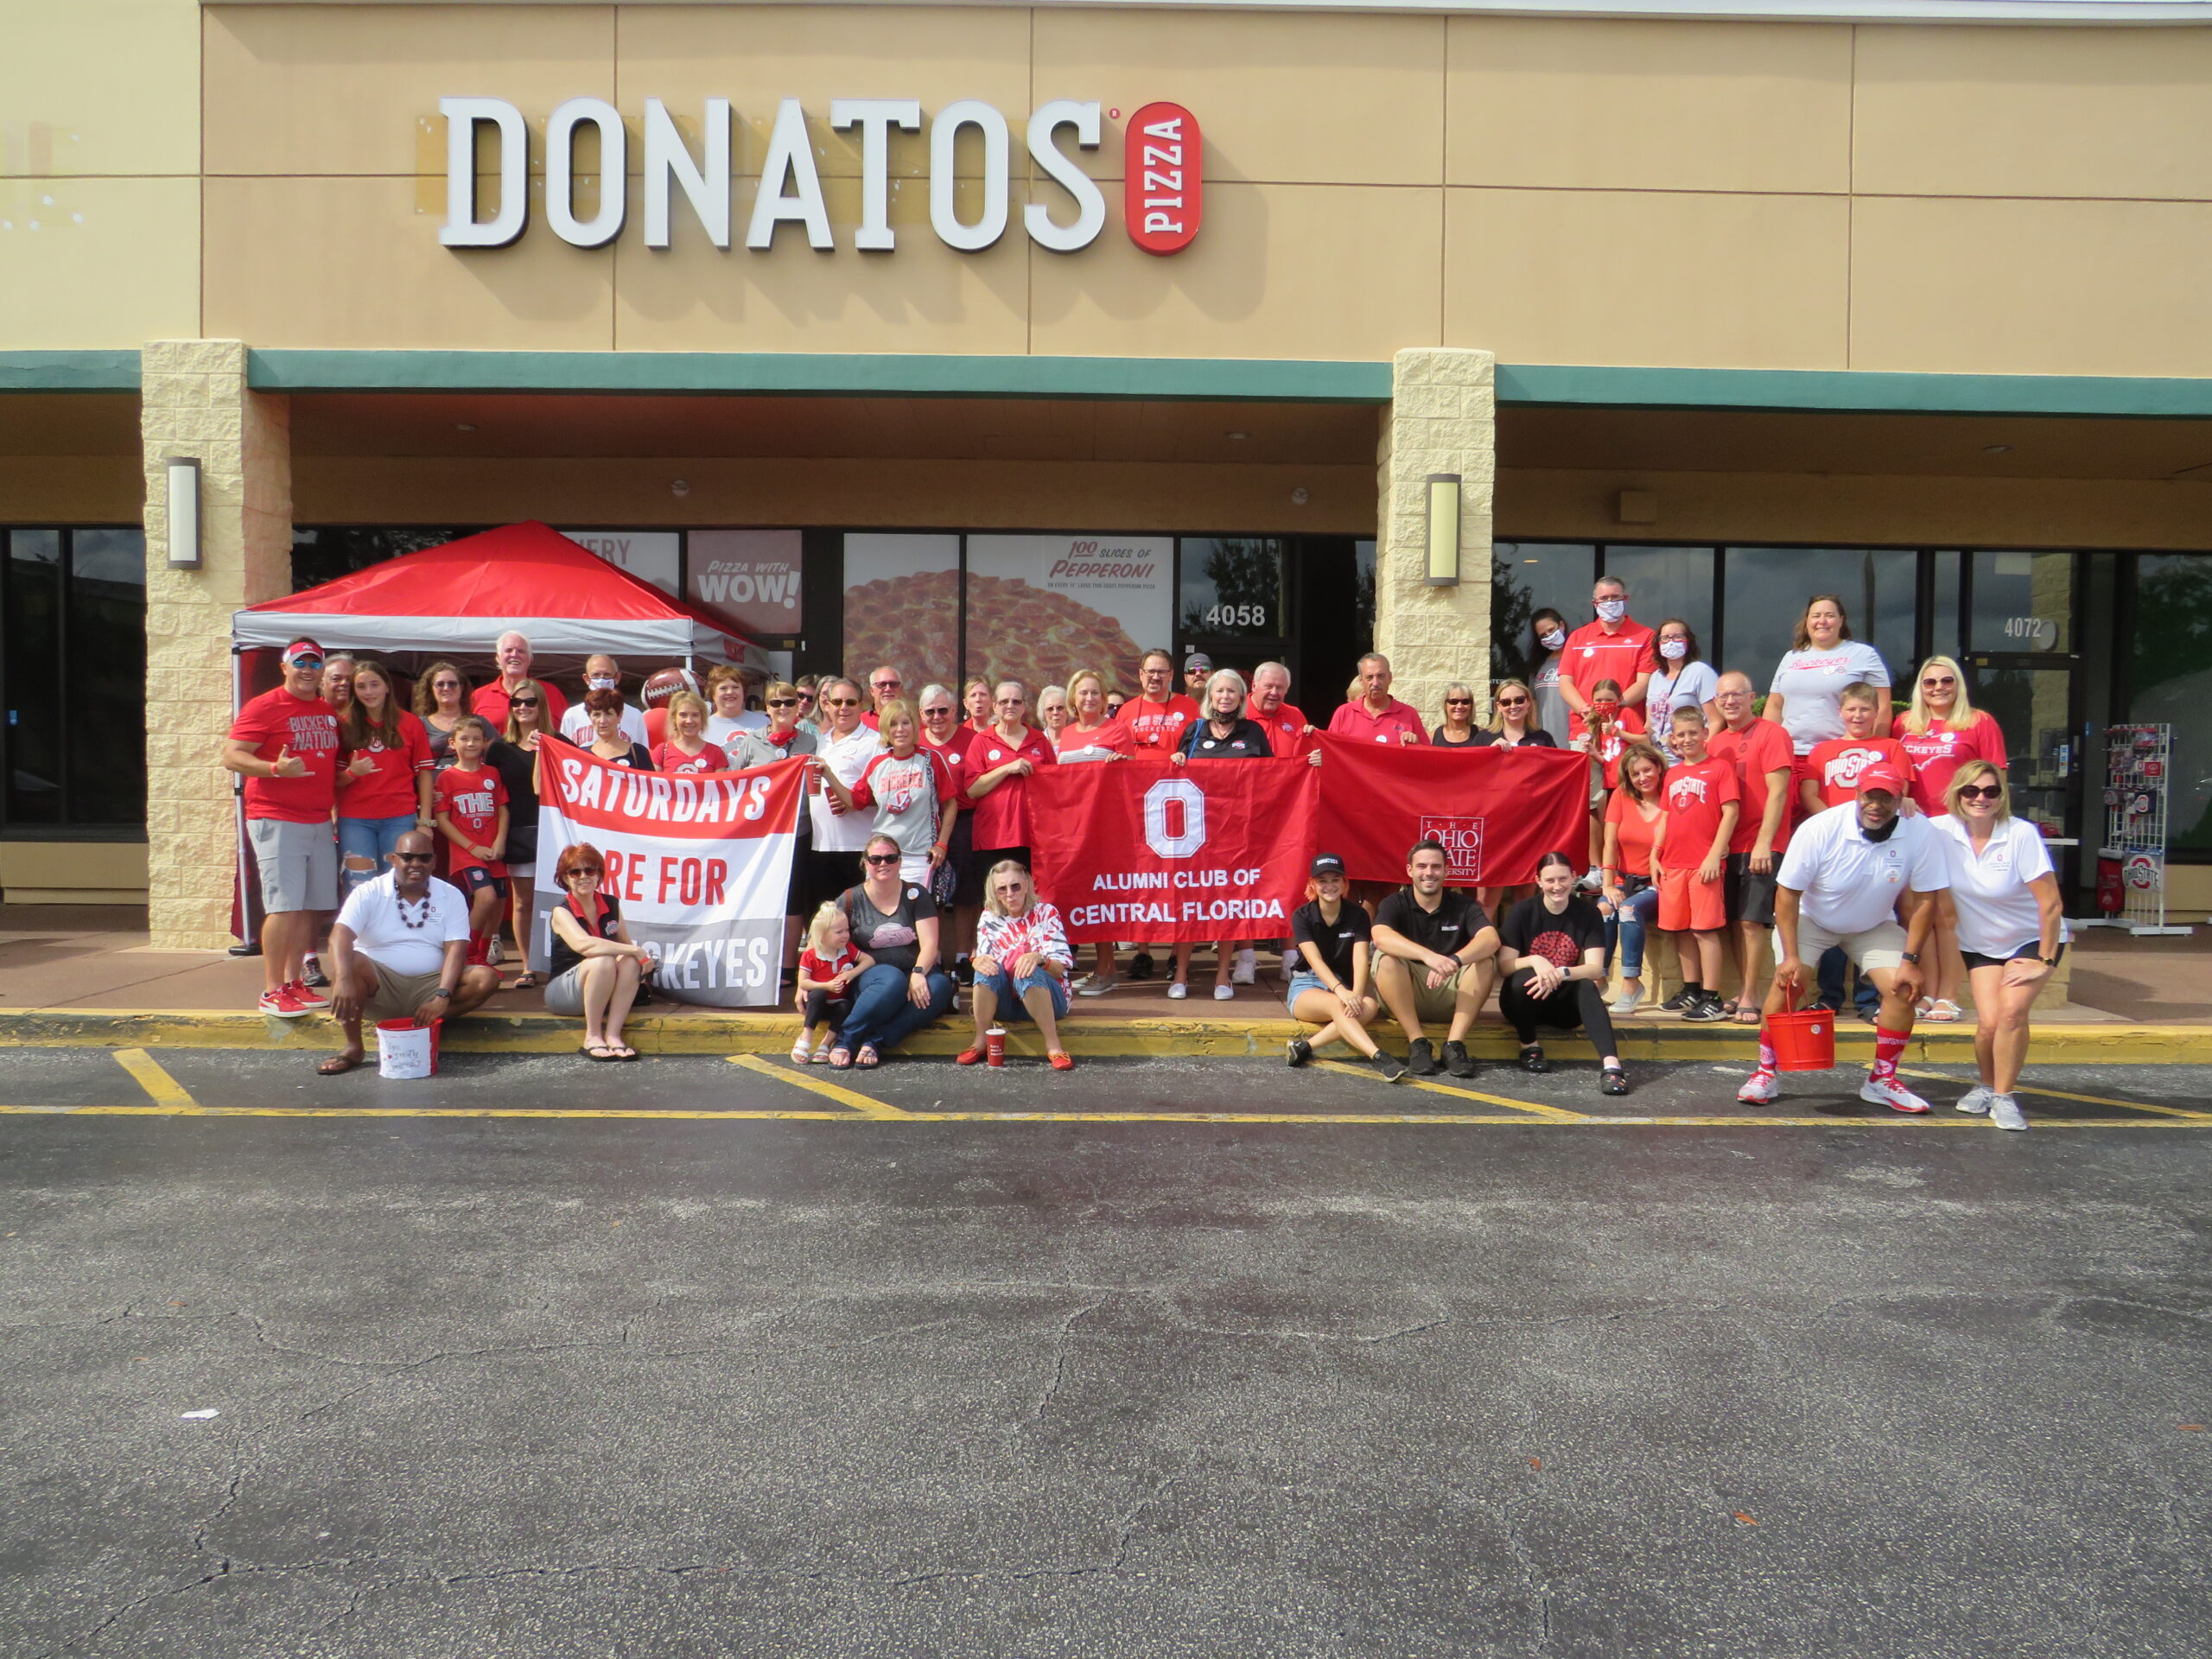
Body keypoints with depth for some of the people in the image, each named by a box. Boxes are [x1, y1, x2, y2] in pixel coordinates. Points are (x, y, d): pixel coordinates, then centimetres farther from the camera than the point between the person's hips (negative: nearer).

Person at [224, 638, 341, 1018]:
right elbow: (231, 757, -12)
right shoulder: (264, 707, -5)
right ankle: (272, 991, -4)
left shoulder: (329, 712, 15)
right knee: (284, 906, -10)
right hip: (277, 821, -7)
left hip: (320, 822, 7)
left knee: (309, 906, 8)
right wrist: (276, 768, -26)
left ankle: (295, 982, 16)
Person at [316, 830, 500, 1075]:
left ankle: (421, 1027, -25)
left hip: (429, 986, 1)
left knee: (486, 978, -22)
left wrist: (442, 998, -25)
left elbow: (456, 949, -8)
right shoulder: (369, 894, -2)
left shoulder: (451, 897, 3)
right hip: (379, 987, -1)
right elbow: (341, 936, -18)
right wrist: (343, 979, -39)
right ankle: (353, 1047, -23)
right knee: (352, 963, -32)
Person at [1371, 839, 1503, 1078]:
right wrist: (1429, 956, -45)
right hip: (1405, 996, -1)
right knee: (1387, 958, -29)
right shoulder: (1395, 903, -6)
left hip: (1451, 996, 1)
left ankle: (1454, 1044, -26)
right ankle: (1417, 1042, -26)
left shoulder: (1463, 904, -3)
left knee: (1485, 958, -23)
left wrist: (1454, 960, -42)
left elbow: (1491, 939, -22)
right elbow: (1381, 938, -29)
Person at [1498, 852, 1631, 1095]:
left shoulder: (1588, 913, -6)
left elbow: (1596, 968, -16)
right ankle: (1529, 1046, -13)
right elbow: (1503, 965, -15)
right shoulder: (1522, 911, -8)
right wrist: (1533, 960, -35)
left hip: (1564, 1004, 1)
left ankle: (1610, 1064, -45)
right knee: (1524, 977, -33)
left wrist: (1561, 973, -36)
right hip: (1524, 999, -1)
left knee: (1588, 986, -30)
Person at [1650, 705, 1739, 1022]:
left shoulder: (1719, 768, -3)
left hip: (1705, 864, -6)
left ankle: (1712, 999, -4)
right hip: (1672, 864, 6)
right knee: (1679, 930, 10)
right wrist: (1655, 855, 9)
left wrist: (1715, 855, -14)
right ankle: (1691, 991, 22)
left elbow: (1731, 813, -8)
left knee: (1705, 929, -7)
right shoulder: (1672, 774, 15)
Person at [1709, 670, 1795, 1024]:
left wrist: (1764, 843, -16)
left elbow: (1777, 792, -10)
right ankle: (1744, 991, 17)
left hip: (1760, 846, -6)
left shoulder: (1771, 733, -4)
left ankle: (1749, 998, -4)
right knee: (1733, 921, 7)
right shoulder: (1715, 742, 13)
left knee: (1751, 920, -9)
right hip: (1724, 846, 6)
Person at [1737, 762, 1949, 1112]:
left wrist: (1911, 961, -17)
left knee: (1903, 989, -12)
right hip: (1811, 919, -2)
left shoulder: (1921, 834, -23)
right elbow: (1788, 892, -21)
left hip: (1875, 925, 2)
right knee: (1788, 981, -19)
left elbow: (1926, 899, -14)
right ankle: (1765, 1073, -3)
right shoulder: (1819, 830, -28)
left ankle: (1882, 1080, 7)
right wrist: (1790, 955, -25)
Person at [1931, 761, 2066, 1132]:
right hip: (1981, 944, 2)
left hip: (2033, 939, -2)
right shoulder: (1942, 832, -15)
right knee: (1989, 1022, -13)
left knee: (2012, 1010, -23)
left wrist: (2045, 962, -16)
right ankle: (1987, 1085, 18)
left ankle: (2003, 1097, -4)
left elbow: (2050, 904, -20)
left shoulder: (2022, 834, -23)